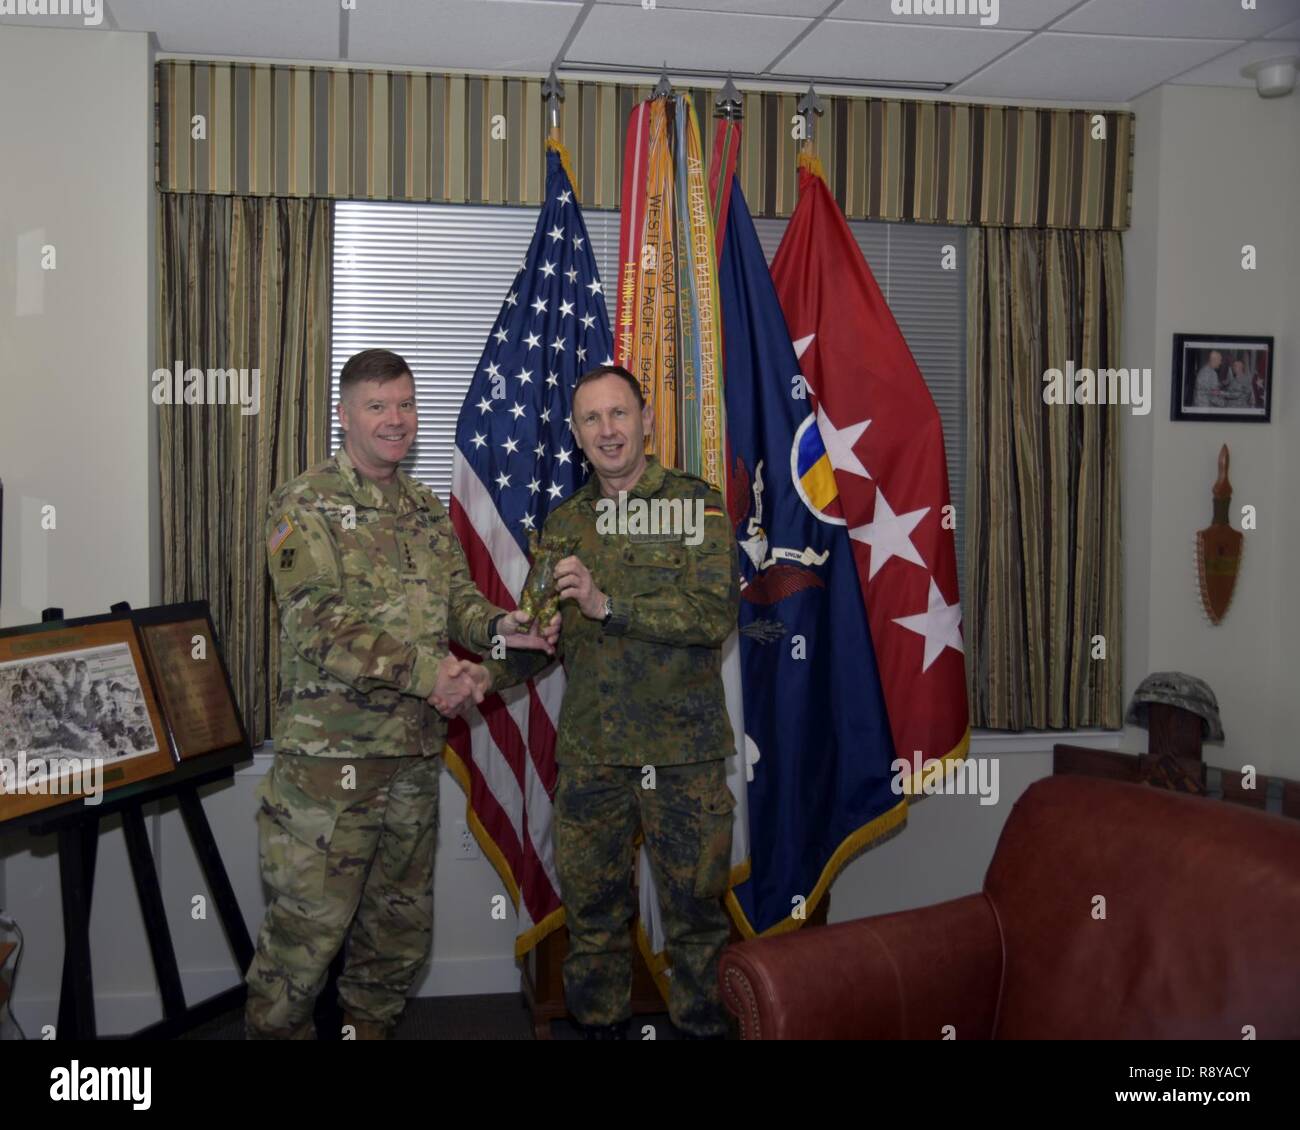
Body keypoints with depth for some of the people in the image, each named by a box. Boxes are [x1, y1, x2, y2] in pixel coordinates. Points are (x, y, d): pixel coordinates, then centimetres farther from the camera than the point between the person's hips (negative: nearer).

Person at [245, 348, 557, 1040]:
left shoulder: (426, 509, 15)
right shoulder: (305, 505, -7)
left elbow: (456, 599, 14)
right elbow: (319, 622, -17)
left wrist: (498, 627, -9)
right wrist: (425, 670, -22)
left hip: (416, 749, 7)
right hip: (330, 752, -6)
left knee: (403, 923, 17)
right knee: (308, 926, -1)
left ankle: (370, 1027, 34)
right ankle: (275, 1030, 19)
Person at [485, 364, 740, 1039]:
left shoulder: (697, 504, -3)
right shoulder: (563, 523, 9)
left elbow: (716, 613, -16)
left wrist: (609, 603, -25)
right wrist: (481, 677, -6)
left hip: (684, 752, -3)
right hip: (589, 753, 3)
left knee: (695, 913, 8)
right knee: (592, 912, 12)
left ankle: (702, 1027, 26)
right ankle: (599, 1027, 29)